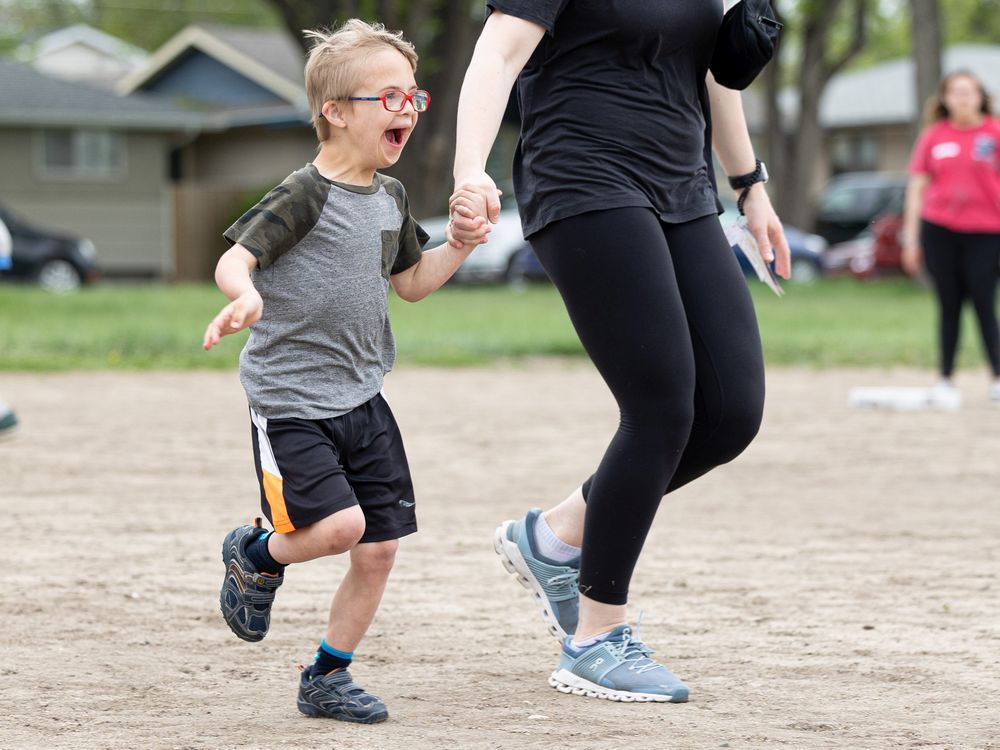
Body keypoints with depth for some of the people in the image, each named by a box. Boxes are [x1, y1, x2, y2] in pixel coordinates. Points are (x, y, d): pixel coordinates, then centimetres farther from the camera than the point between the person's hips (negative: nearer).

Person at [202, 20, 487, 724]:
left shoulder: (392, 197, 9)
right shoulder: (305, 196, -14)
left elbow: (410, 282, 22)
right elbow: (235, 259, -20)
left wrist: (457, 248, 6)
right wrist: (244, 295, -42)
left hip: (362, 401, 7)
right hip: (291, 401, -7)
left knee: (380, 546, 3)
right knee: (340, 524, -20)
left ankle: (327, 679, 20)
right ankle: (258, 554, 13)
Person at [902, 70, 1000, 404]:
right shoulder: (932, 136, 6)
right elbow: (916, 188, 9)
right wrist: (911, 238, 7)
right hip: (939, 230, 2)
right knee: (949, 307, 6)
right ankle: (945, 380, 10)